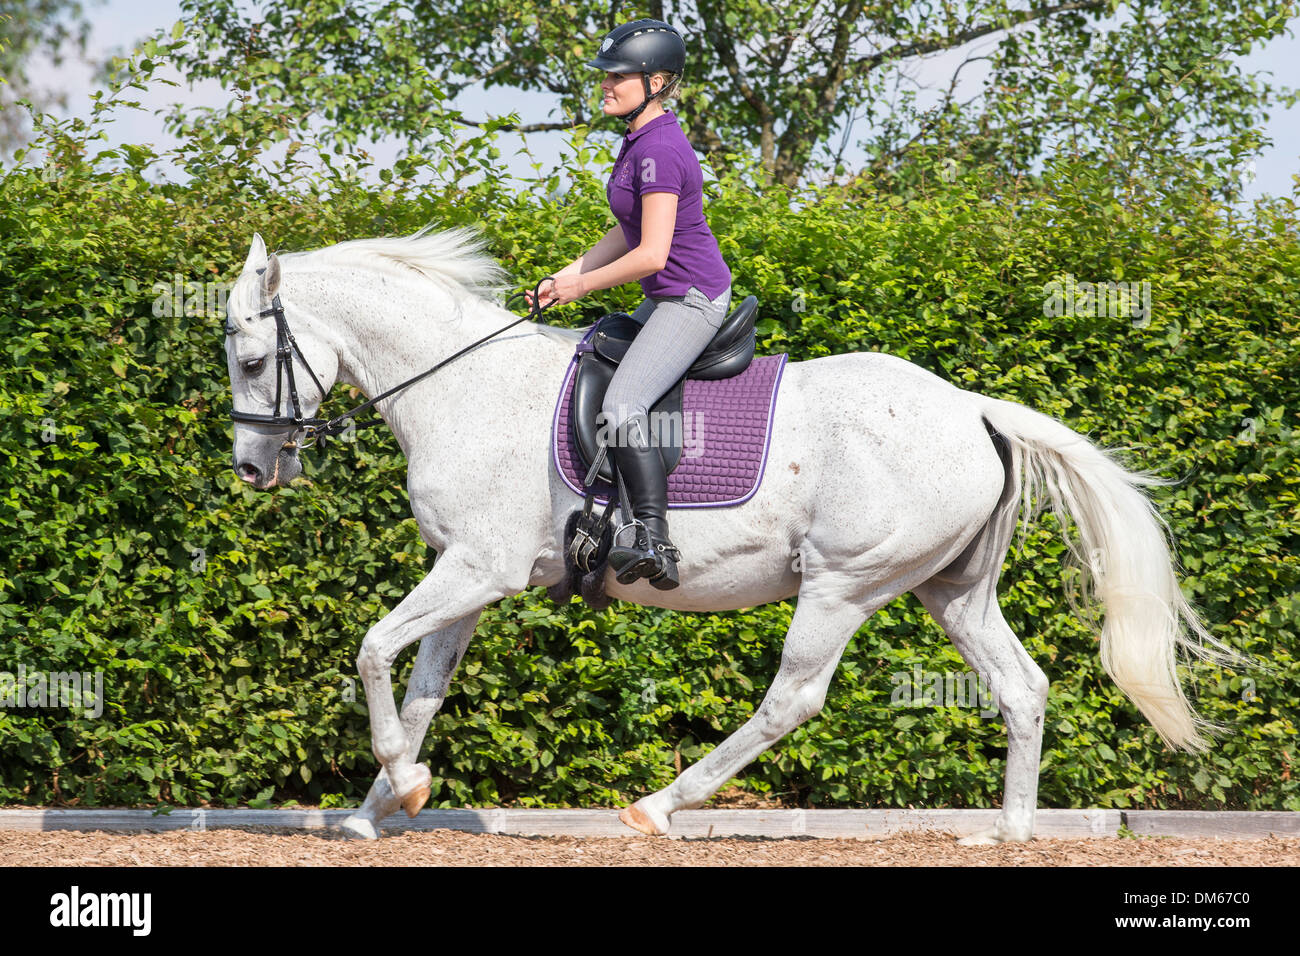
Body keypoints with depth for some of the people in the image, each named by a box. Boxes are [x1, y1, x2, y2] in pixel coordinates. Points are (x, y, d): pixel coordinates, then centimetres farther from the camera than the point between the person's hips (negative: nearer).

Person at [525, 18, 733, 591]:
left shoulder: (659, 150, -21)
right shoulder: (640, 141, 11)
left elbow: (651, 254, -25)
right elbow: (630, 233, 19)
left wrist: (581, 286, -14)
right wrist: (566, 277, 10)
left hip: (692, 300, -11)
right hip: (666, 301, 11)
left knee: (621, 407, -26)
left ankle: (655, 546, -29)